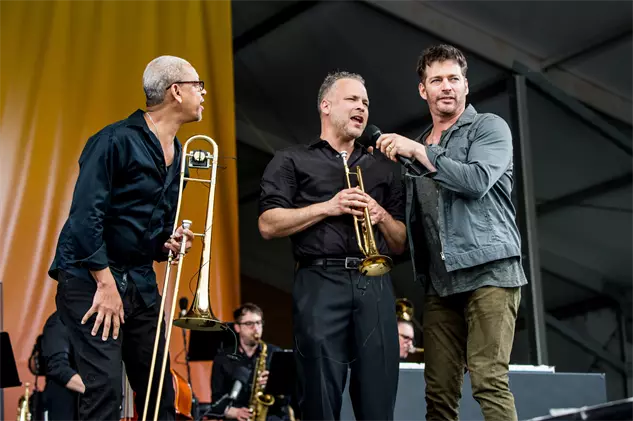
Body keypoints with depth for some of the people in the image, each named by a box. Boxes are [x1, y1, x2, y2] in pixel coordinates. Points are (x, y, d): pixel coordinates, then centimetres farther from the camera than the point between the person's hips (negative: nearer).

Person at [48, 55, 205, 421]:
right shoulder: (117, 141, -13)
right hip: (91, 279, -8)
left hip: (141, 281, 8)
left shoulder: (177, 155, 13)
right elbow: (85, 216, -18)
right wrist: (106, 283, -19)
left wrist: (168, 244, 2)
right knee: (105, 388, -16)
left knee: (160, 391, 8)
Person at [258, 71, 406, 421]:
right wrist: (328, 207, -8)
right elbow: (268, 225, -1)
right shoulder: (291, 161, 12)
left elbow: (400, 245, 21)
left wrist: (382, 216, 0)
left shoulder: (382, 169, 23)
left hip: (374, 286, 3)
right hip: (320, 284, -3)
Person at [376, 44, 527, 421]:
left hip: (489, 270, -6)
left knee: (489, 382, -16)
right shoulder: (417, 147, 23)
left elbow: (477, 180, -14)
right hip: (440, 281, 6)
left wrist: (417, 150, -10)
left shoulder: (489, 127, 5)